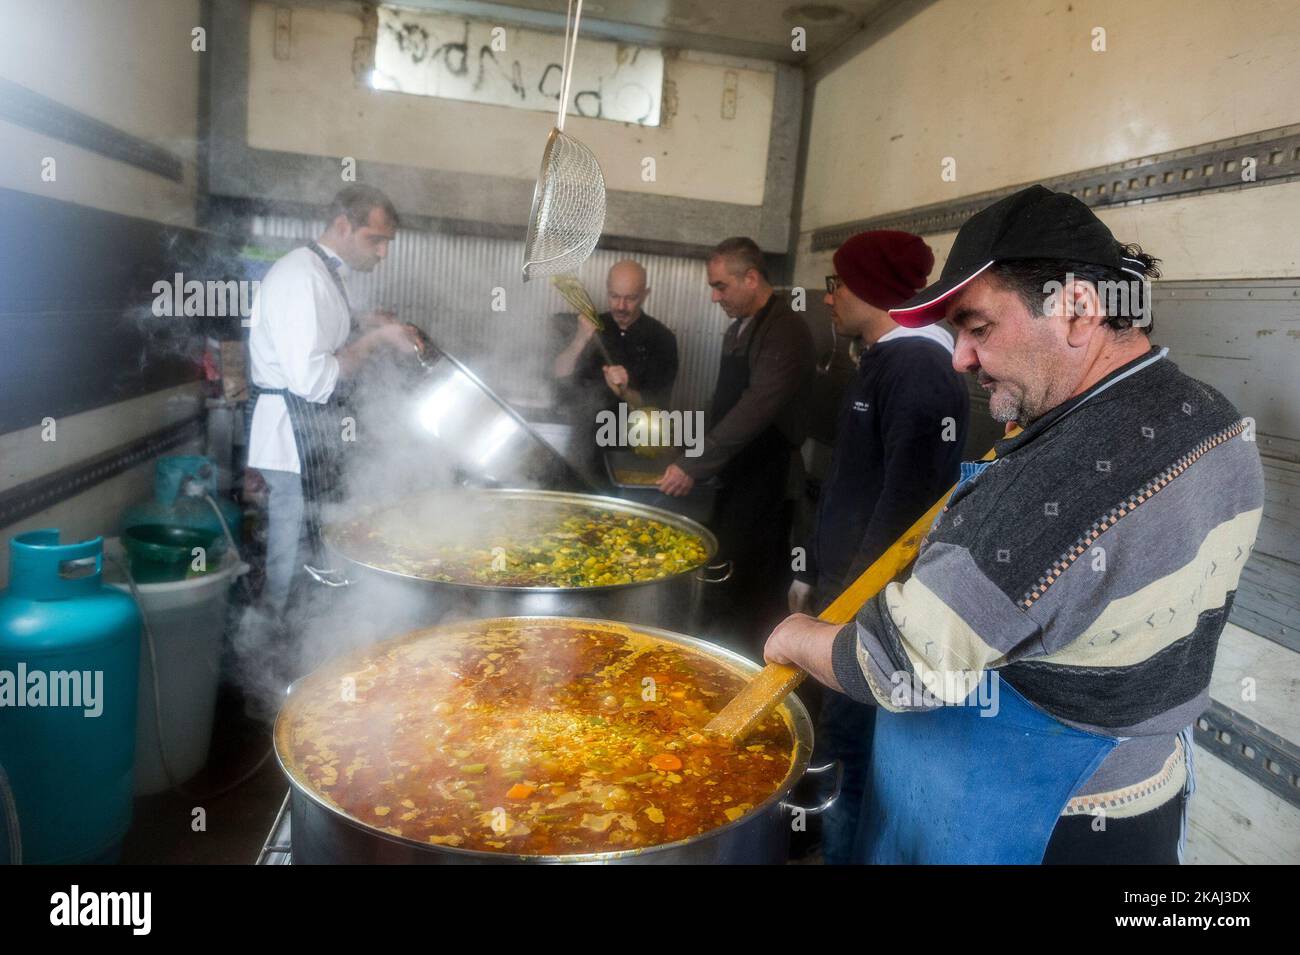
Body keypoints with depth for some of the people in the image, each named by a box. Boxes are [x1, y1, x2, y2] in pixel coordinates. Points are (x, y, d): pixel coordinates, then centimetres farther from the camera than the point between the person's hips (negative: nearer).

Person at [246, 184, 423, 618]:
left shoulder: (323, 273, 15)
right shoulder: (301, 277, -18)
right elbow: (312, 379, -24)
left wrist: (362, 328, 8)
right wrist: (373, 338, -15)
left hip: (316, 436, 10)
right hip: (293, 436, -10)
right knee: (294, 565, -1)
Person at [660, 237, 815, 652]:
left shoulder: (786, 332, -16)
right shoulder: (738, 330, 13)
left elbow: (756, 410, -26)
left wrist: (695, 466, -27)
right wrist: (695, 459, 15)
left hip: (766, 485, -8)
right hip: (735, 475, 9)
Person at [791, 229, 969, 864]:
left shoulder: (920, 370, -16)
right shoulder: (877, 362, 15)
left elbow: (910, 501, -23)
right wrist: (812, 574, 20)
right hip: (842, 587, 9)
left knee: (850, 751, 1)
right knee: (832, 734, 19)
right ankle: (823, 834, 36)